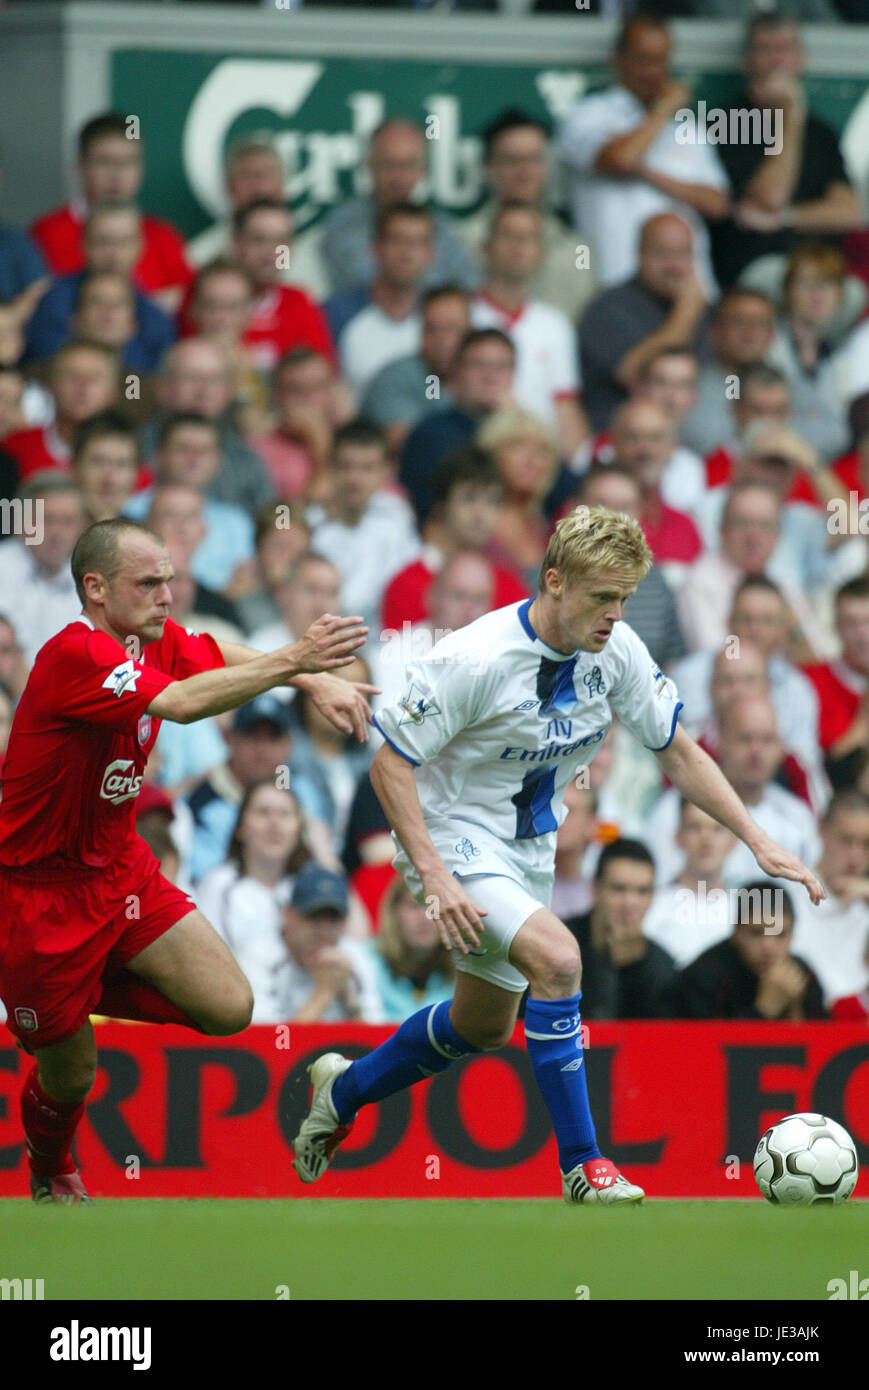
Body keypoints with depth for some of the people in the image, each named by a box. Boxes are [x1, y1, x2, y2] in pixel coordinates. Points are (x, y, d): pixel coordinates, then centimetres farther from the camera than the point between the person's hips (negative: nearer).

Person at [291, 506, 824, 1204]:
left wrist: (760, 842, -6)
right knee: (556, 956, -29)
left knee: (484, 1027, 19)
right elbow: (390, 763, -21)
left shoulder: (615, 650, -9)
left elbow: (679, 752, 2)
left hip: (530, 848, 8)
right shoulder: (476, 658, -27)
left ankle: (344, 1091, 46)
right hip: (455, 837, -8)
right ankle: (582, 1167, -21)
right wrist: (434, 876, -29)